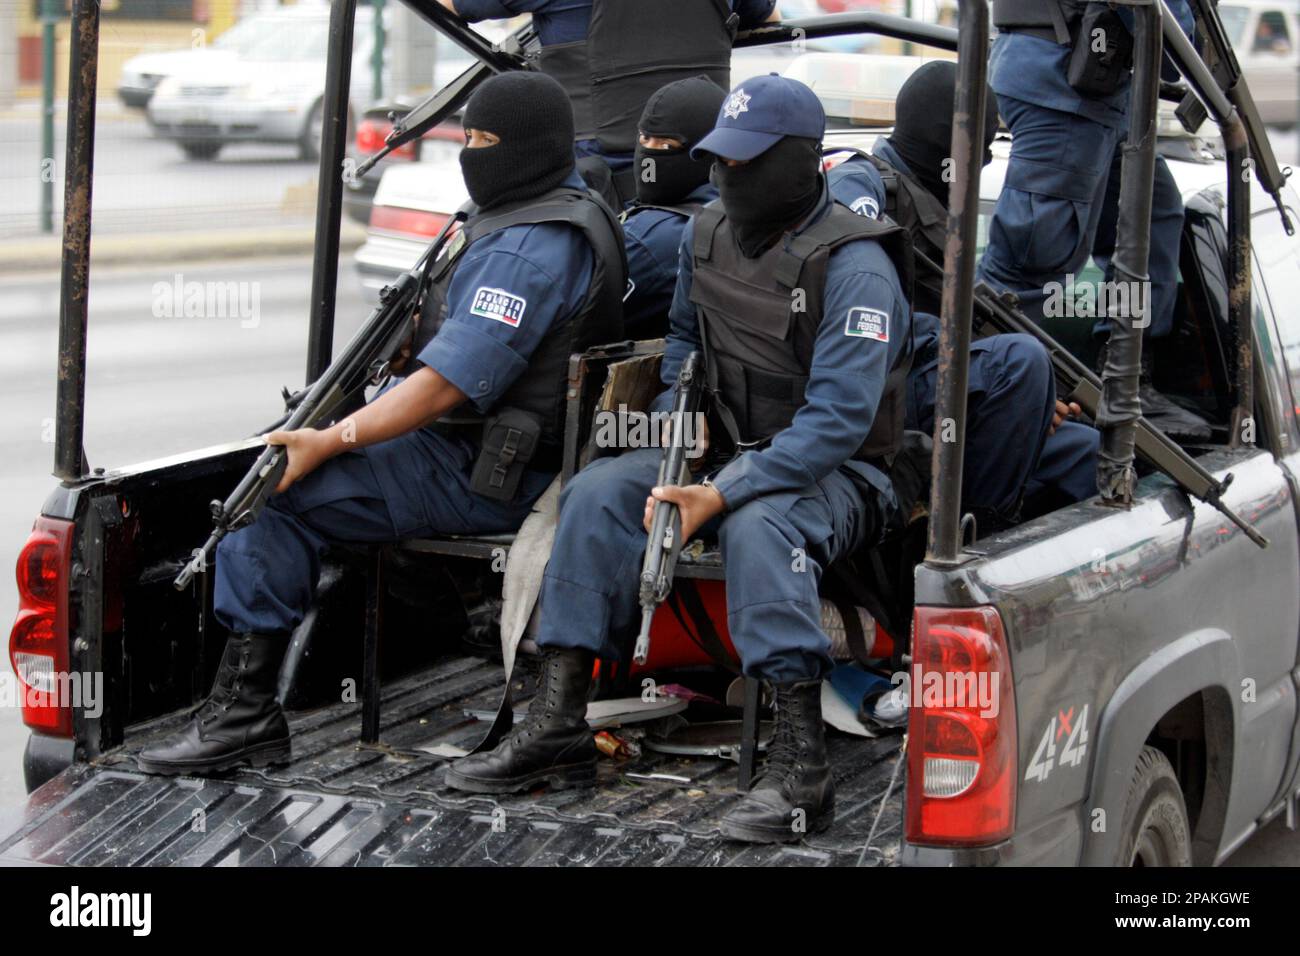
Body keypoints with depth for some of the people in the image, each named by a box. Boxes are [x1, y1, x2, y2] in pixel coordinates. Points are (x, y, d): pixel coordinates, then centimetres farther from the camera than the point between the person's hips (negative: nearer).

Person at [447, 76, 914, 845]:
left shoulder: (855, 267, -19)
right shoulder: (708, 238, 6)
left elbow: (836, 419, -26)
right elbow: (685, 337, 25)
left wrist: (724, 495, -33)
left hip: (838, 471, -7)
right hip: (730, 453, 7)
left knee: (759, 524, -39)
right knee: (599, 493, -14)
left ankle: (801, 761, -40)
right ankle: (558, 728, -17)